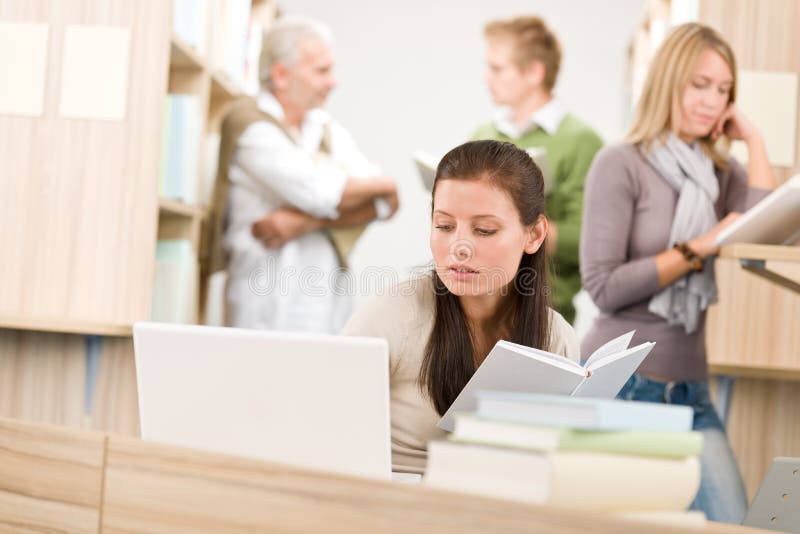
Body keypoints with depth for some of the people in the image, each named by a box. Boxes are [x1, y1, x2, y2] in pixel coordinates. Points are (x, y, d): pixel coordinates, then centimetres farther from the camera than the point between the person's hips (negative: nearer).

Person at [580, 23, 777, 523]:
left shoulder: (724, 175, 9)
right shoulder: (621, 164, -6)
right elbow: (603, 286, -13)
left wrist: (753, 140, -2)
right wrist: (698, 249, -17)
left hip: (690, 389, 5)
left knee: (730, 522, -4)